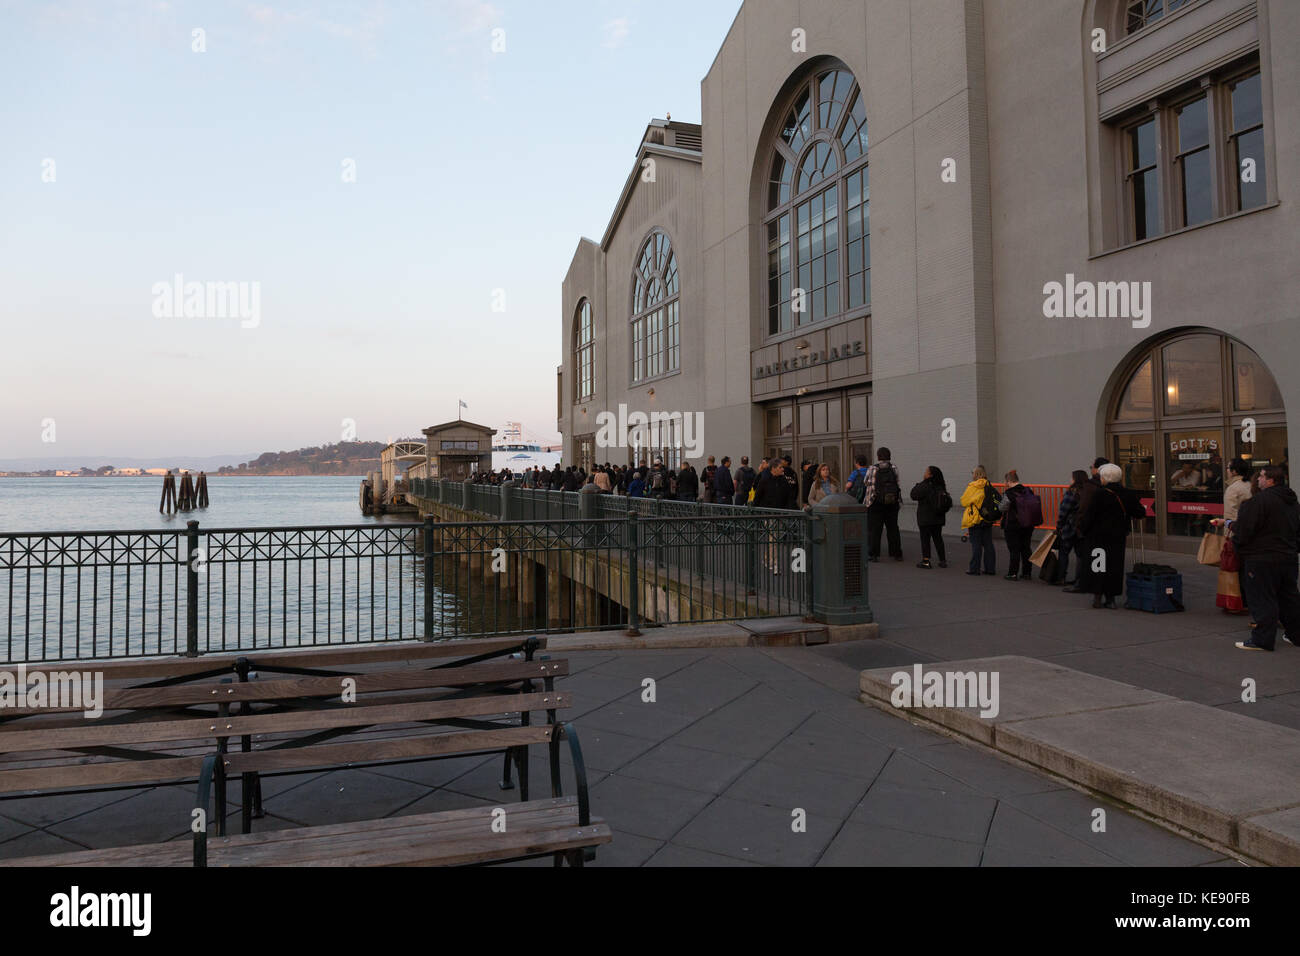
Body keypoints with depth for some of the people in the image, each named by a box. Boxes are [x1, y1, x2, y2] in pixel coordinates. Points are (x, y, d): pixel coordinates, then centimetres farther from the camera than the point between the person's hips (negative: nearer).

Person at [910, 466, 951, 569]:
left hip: (925, 519, -6)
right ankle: (943, 560, 17)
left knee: (925, 539, 0)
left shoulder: (925, 486, -19)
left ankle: (926, 561, -2)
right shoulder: (941, 487, 3)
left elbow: (914, 495, -12)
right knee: (938, 538, 14)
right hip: (938, 518, 7)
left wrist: (917, 484, 0)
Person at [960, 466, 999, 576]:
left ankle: (974, 568, 1)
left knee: (976, 545, -1)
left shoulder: (973, 487, -11)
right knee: (988, 544, 10)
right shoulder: (990, 487, 4)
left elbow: (964, 502, -6)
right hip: (988, 520, 5)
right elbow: (999, 500, 4)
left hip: (975, 519, -5)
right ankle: (990, 568, 12)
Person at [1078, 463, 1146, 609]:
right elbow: (1140, 514, 9)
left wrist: (1082, 528, 2)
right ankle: (1111, 598, 11)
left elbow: (1088, 516, -13)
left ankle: (1097, 596, 5)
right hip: (1118, 537, 4)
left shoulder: (1098, 494, -15)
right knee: (1115, 566, 11)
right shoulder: (1128, 494, 0)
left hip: (1097, 536, -4)